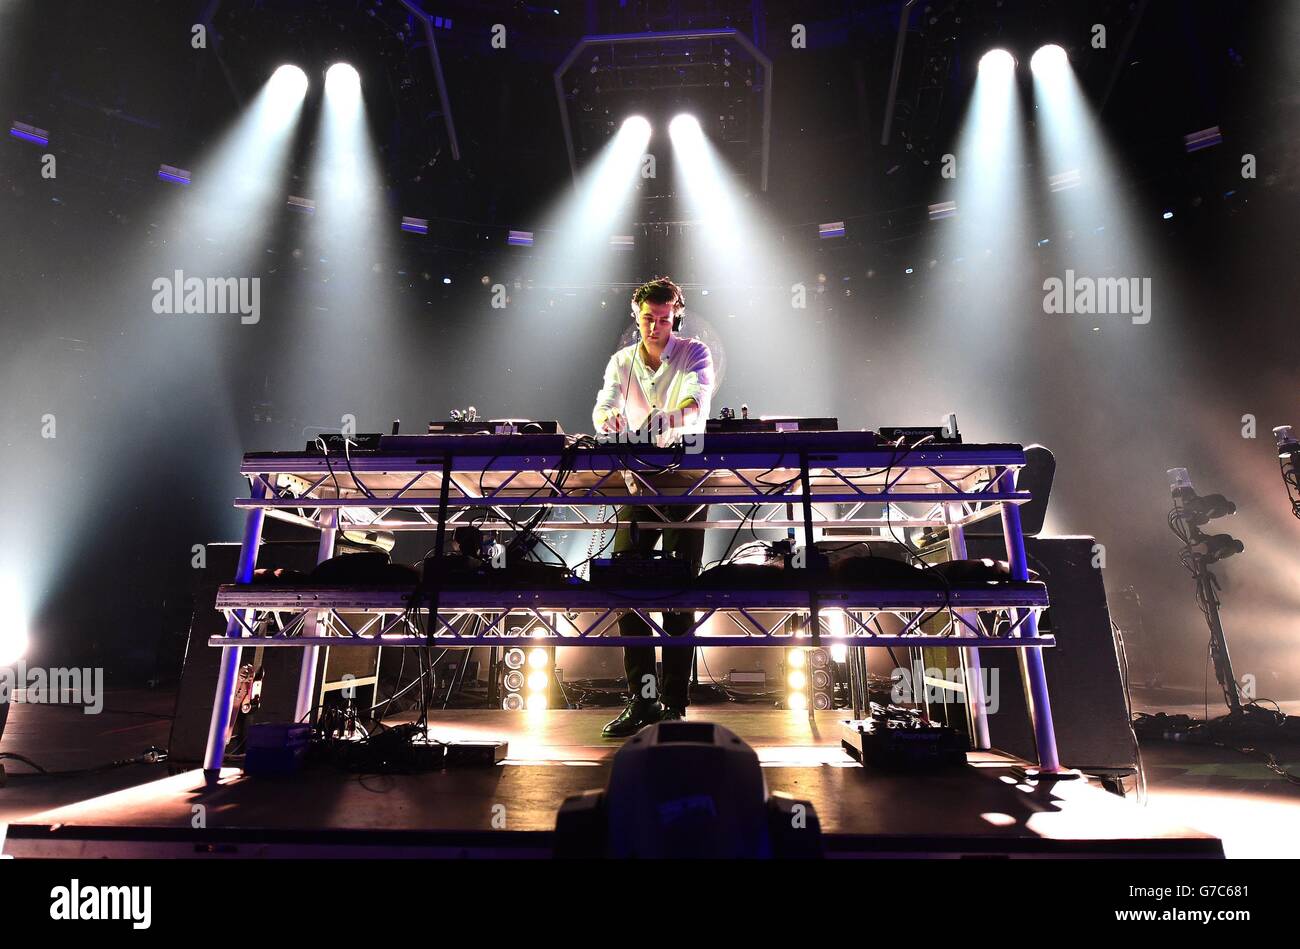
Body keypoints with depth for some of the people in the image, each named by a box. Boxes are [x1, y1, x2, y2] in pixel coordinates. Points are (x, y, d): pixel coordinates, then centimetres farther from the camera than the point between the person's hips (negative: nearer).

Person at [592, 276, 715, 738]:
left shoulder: (695, 354, 0)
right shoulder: (621, 361, 11)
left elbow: (697, 402, -20)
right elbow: (603, 408, -6)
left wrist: (672, 422, -44)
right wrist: (609, 418, -31)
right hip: (637, 485, 3)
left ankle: (674, 704, 10)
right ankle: (642, 700, 11)